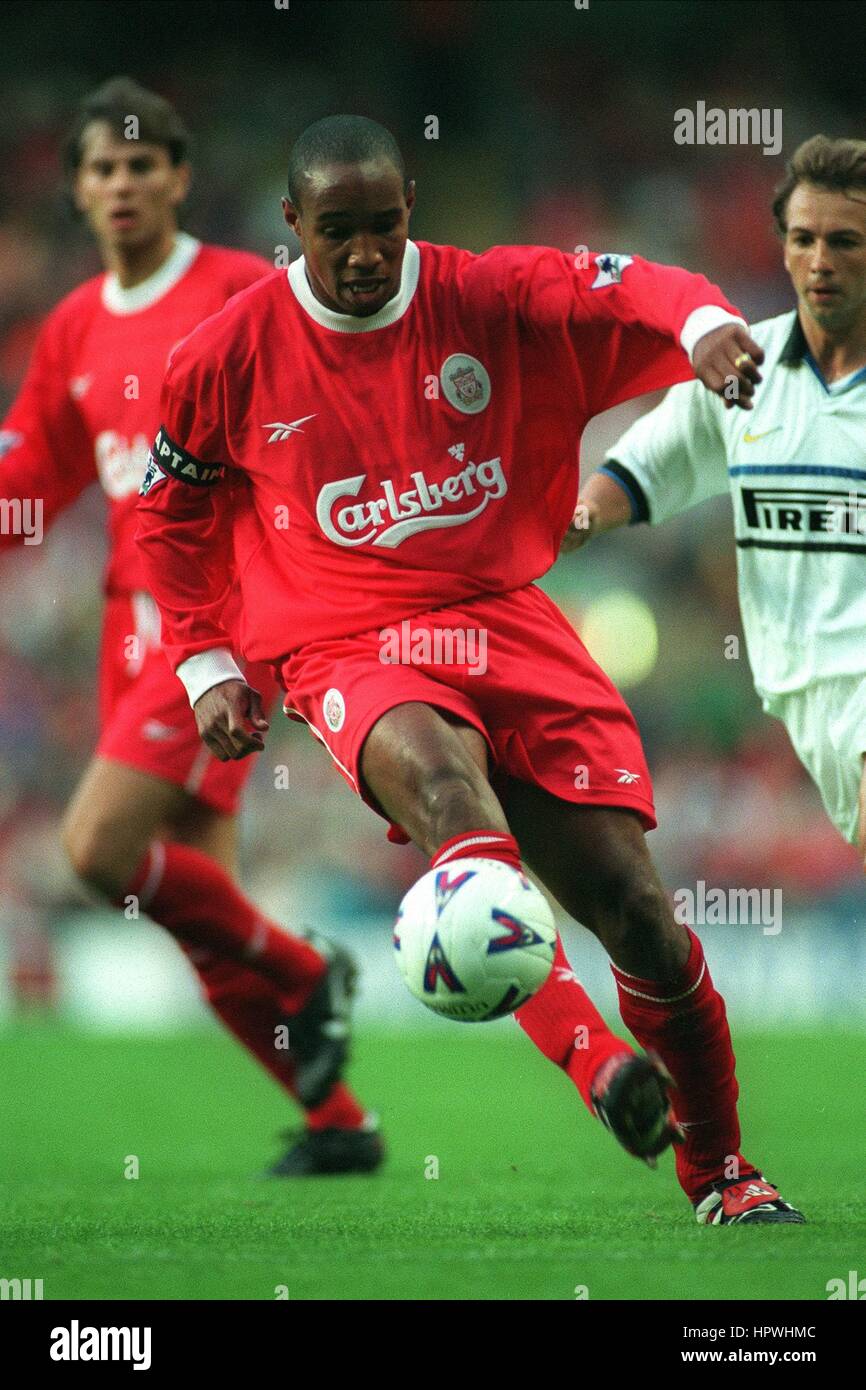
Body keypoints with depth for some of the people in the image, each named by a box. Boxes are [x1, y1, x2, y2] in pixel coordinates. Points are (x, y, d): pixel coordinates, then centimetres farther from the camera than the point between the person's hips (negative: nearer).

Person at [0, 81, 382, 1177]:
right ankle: (337, 1124, 16)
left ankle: (305, 976, 1)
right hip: (135, 623, 7)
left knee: (99, 848, -20)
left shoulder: (244, 293, -5)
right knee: (194, 902, 5)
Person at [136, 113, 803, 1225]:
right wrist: (206, 667, 9)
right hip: (348, 652, -2)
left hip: (503, 621, 2)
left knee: (632, 902, -5)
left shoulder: (490, 299, 2)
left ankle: (721, 1176, 16)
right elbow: (168, 518, 16)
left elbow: (624, 292, -11)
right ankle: (589, 1053, -57)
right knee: (433, 770, -39)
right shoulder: (227, 358, 2)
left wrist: (705, 323, -33)